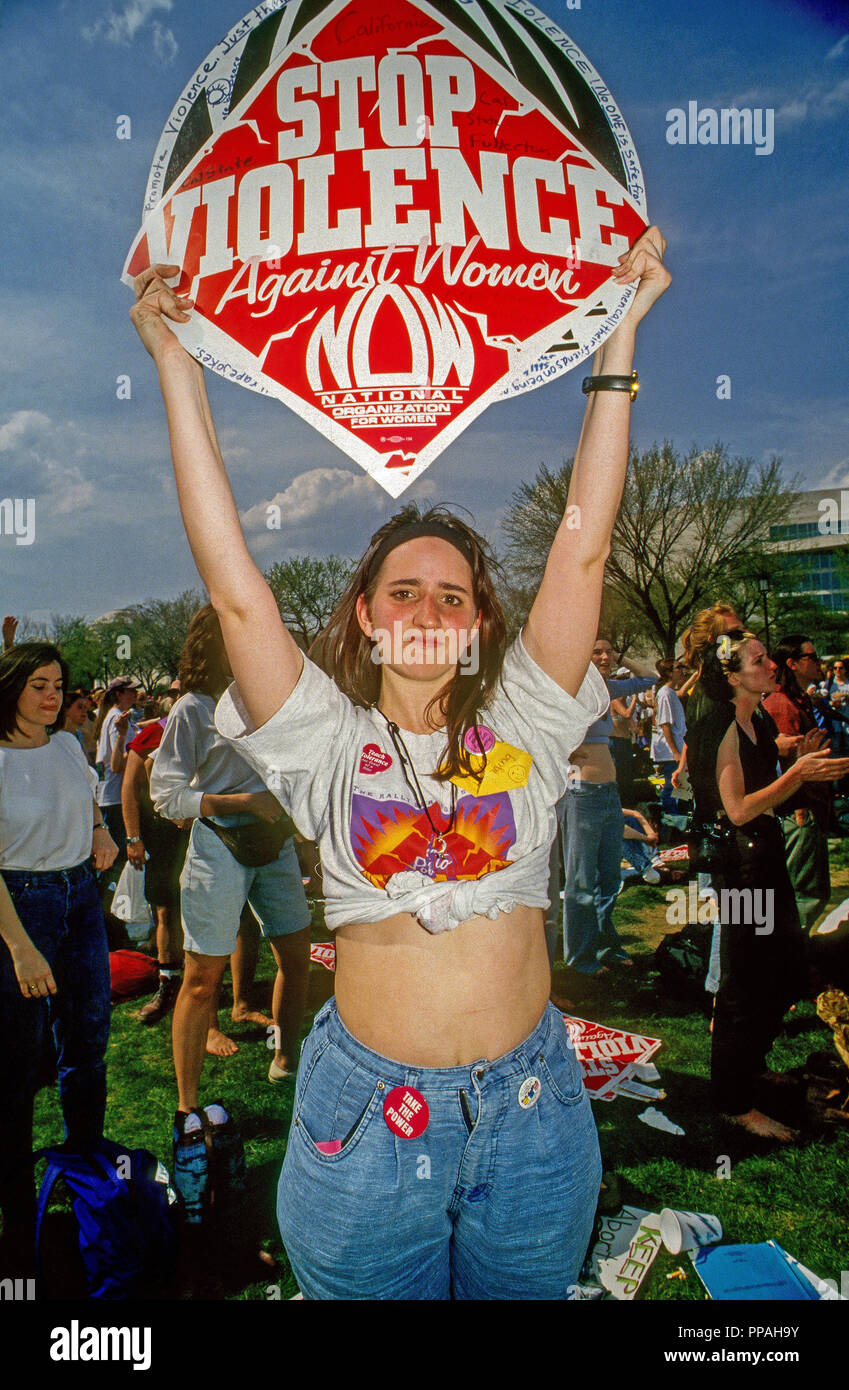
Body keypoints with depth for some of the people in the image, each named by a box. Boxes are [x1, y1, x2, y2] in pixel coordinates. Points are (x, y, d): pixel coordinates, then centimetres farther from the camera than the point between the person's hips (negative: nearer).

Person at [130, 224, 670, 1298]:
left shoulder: (522, 724, -1)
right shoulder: (327, 742, -4)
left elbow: (583, 548, -5)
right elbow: (231, 583, -11)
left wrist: (619, 339, -5)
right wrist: (176, 365, -11)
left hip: (531, 1108, 2)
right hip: (366, 1113, -1)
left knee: (522, 1292, 21)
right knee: (371, 1288, 18)